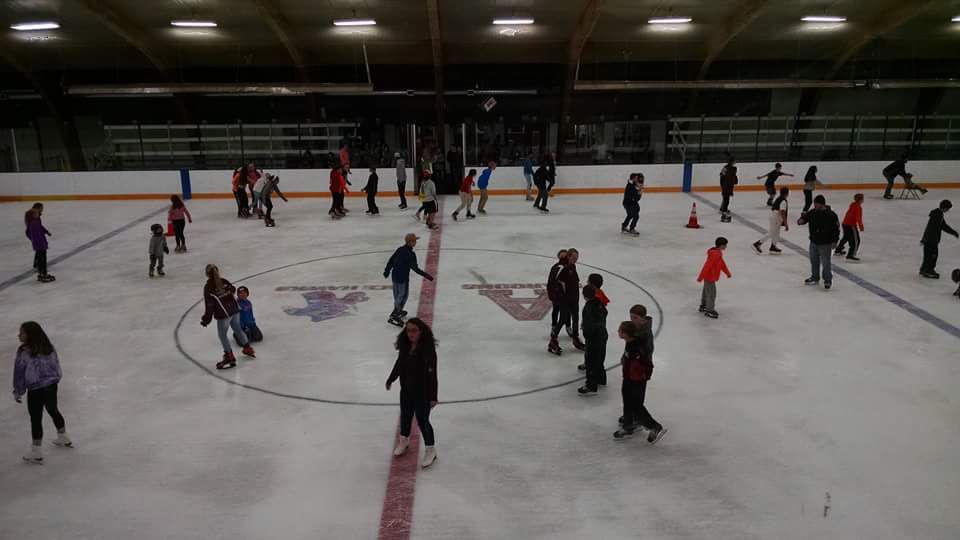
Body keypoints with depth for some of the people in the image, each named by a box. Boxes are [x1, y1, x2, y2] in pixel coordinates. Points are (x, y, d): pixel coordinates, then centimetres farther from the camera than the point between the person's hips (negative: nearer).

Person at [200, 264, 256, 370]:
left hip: (223, 314, -6)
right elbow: (233, 290, 19)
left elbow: (209, 305, -13)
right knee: (238, 329, 24)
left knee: (222, 335, 8)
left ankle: (230, 356, 10)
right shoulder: (224, 281, 3)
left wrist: (206, 319, -4)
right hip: (234, 309, 7)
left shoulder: (208, 287, -13)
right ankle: (247, 348, 37)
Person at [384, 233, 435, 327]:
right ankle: (394, 315, 1)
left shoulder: (399, 249, 2)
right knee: (403, 295, 3)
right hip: (403, 278, -8)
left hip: (395, 276, 8)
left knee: (397, 294, 22)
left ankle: (398, 311, 41)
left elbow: (391, 260, 9)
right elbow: (415, 268, -21)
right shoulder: (411, 254, -21)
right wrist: (426, 275, -16)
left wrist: (387, 271, 23)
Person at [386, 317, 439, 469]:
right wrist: (390, 379, 23)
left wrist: (433, 396, -20)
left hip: (422, 393, -6)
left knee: (422, 421, 4)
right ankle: (404, 440, 49)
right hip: (406, 391, 6)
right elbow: (399, 364, 10)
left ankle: (430, 449, 26)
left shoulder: (428, 349, -25)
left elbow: (432, 374, -22)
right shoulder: (405, 347, -7)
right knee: (405, 416, 23)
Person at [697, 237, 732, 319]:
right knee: (712, 293, -1)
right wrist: (700, 277, -25)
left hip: (709, 276, 10)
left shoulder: (718, 253, 3)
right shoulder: (715, 254, -29)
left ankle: (703, 306, 38)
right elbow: (707, 266, -28)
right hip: (710, 277, -10)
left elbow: (722, 263, 16)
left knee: (706, 291, 23)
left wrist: (727, 273, 23)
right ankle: (709, 310, 9)